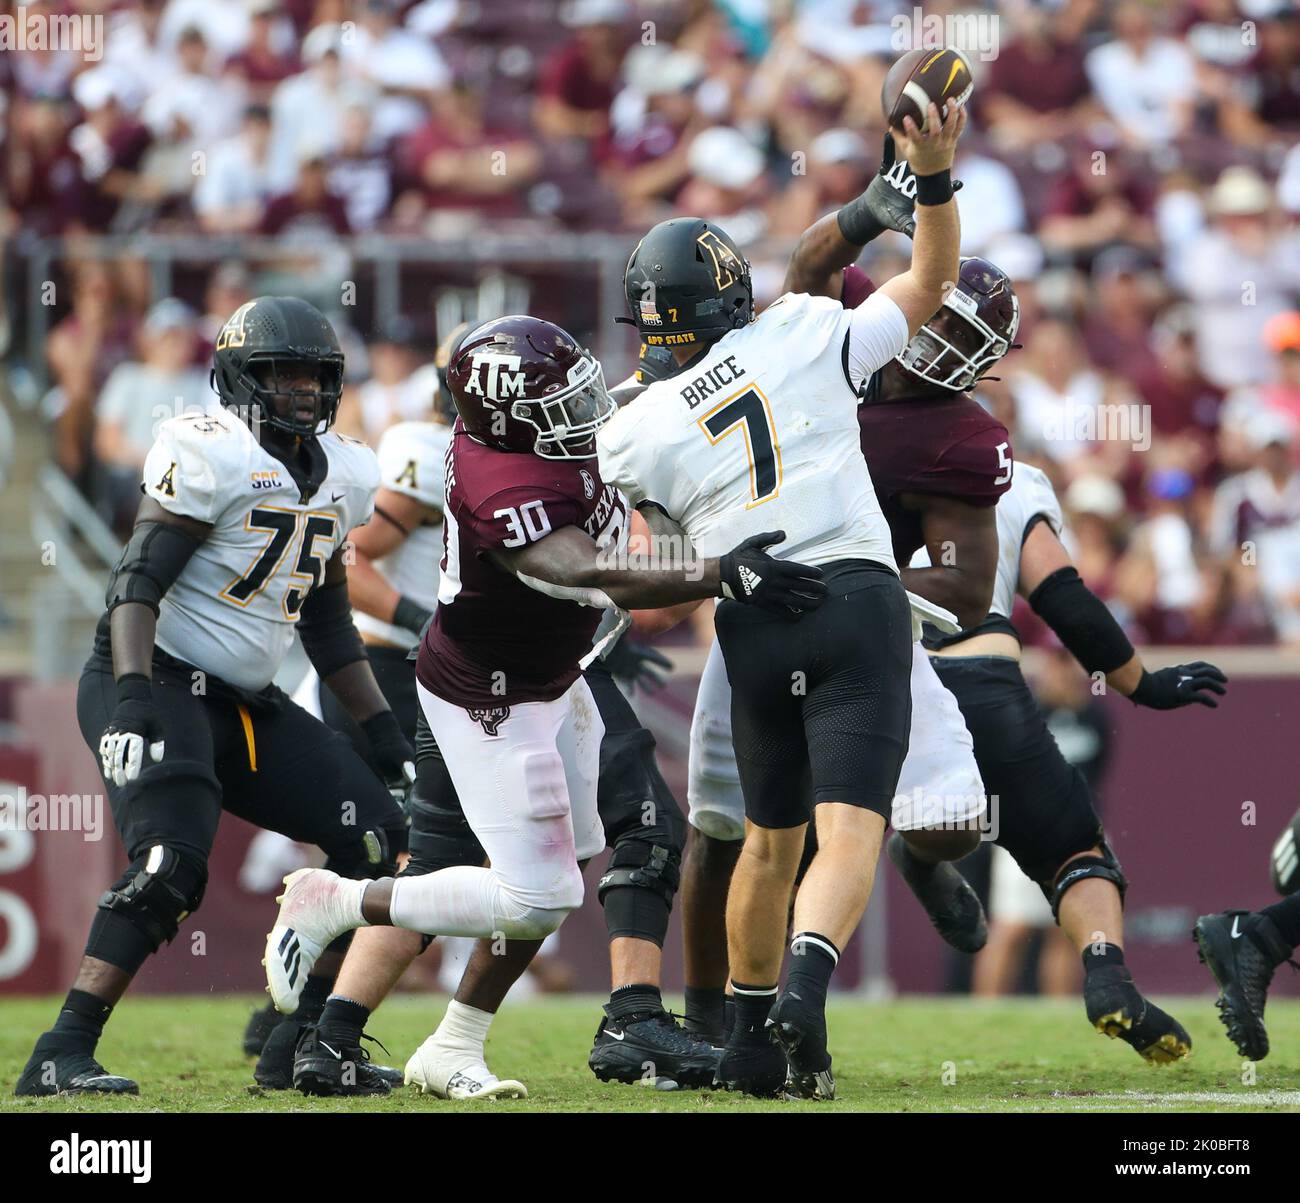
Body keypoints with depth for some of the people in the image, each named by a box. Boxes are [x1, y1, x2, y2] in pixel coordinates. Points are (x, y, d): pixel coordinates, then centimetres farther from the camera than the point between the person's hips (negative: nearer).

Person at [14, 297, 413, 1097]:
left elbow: (328, 624, 20)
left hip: (246, 702, 8)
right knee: (170, 864, -27)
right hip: (158, 683, -8)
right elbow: (137, 583, -19)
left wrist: (384, 729, 15)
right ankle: (62, 1057, -23)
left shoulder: (341, 475, 10)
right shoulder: (211, 455, -15)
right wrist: (132, 694, -31)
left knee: (378, 837, 3)